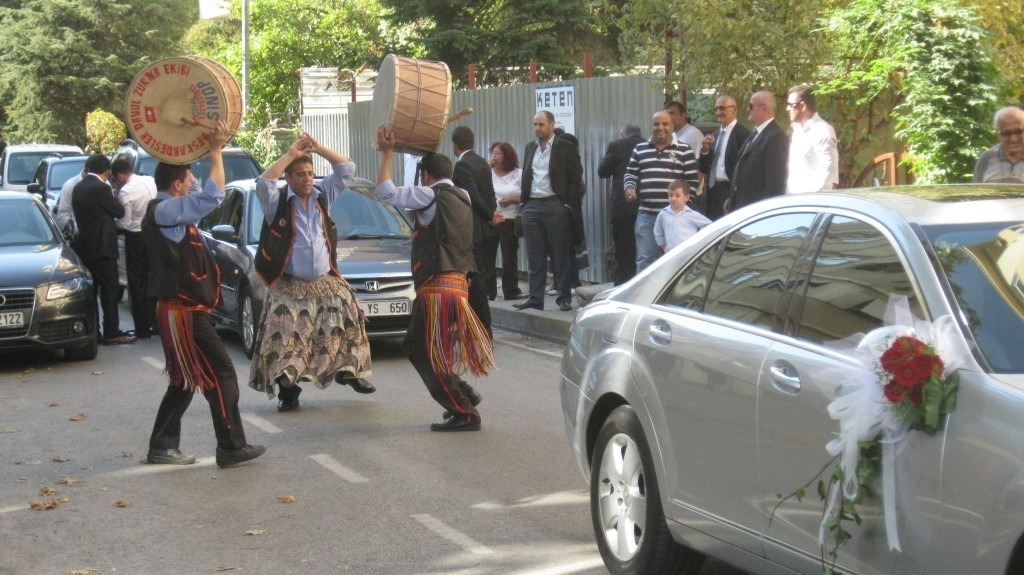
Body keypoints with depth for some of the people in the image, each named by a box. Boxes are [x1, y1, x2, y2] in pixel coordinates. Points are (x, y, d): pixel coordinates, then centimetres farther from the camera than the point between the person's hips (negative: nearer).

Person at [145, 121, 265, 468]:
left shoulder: (169, 210, 13)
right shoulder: (165, 211, -16)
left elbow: (201, 195, 27)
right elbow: (213, 196, -27)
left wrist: (213, 148, 16)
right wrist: (215, 151, -19)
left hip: (183, 309, 10)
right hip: (182, 312, -10)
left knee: (186, 381, 16)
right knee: (220, 375, -6)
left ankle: (163, 446, 20)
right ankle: (232, 448, -3)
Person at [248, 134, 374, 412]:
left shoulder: (323, 195, 9)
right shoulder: (277, 201, -3)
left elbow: (347, 169, 6)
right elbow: (263, 183, -23)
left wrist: (318, 148, -4)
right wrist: (290, 155, -18)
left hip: (327, 283, 5)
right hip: (289, 289, -4)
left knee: (349, 320, 4)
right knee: (285, 338, -11)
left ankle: (349, 371, 21)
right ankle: (287, 389, -2)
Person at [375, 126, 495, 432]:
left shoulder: (431, 195, -9)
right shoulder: (462, 197, 15)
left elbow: (386, 191, -9)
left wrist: (387, 152, 2)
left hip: (437, 286, -9)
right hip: (457, 280, 9)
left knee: (428, 353, -3)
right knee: (415, 346, 18)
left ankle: (464, 414, -2)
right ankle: (465, 394, 19)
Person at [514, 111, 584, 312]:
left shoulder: (566, 149, -1)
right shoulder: (530, 148, 15)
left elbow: (575, 180, -3)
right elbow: (525, 177, 18)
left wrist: (569, 206, -10)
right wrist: (524, 203, 8)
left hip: (555, 207, -5)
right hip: (531, 206, 5)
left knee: (560, 256, 0)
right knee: (535, 257, 7)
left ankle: (564, 298, 5)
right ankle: (535, 298, 11)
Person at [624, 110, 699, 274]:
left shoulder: (684, 151, 3)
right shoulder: (640, 149, 12)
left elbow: (692, 181, 2)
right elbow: (630, 174, 17)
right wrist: (629, 188, -5)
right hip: (646, 214, 2)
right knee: (644, 260, 4)